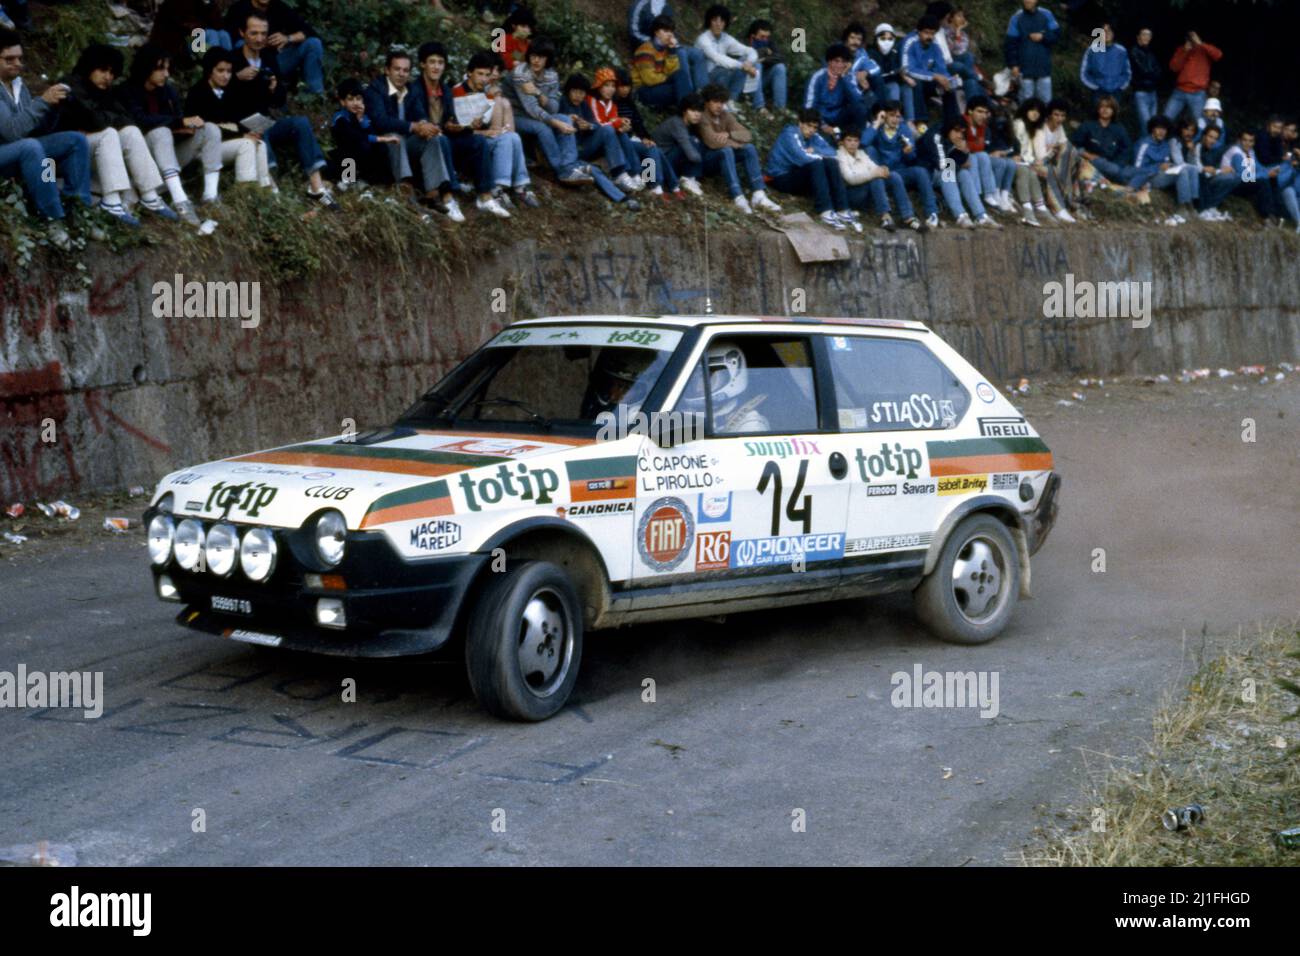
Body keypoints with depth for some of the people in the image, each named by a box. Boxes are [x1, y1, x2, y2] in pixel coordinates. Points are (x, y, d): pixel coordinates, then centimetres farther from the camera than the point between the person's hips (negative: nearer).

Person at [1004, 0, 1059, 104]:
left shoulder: (1046, 15, 3)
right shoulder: (1016, 18, -2)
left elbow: (1056, 35, 5)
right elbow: (1010, 44, -2)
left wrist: (1043, 37, -13)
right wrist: (1013, 64, -7)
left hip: (1044, 66, 1)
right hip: (1025, 67, -1)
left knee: (1045, 99, 3)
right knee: (1026, 97, 1)